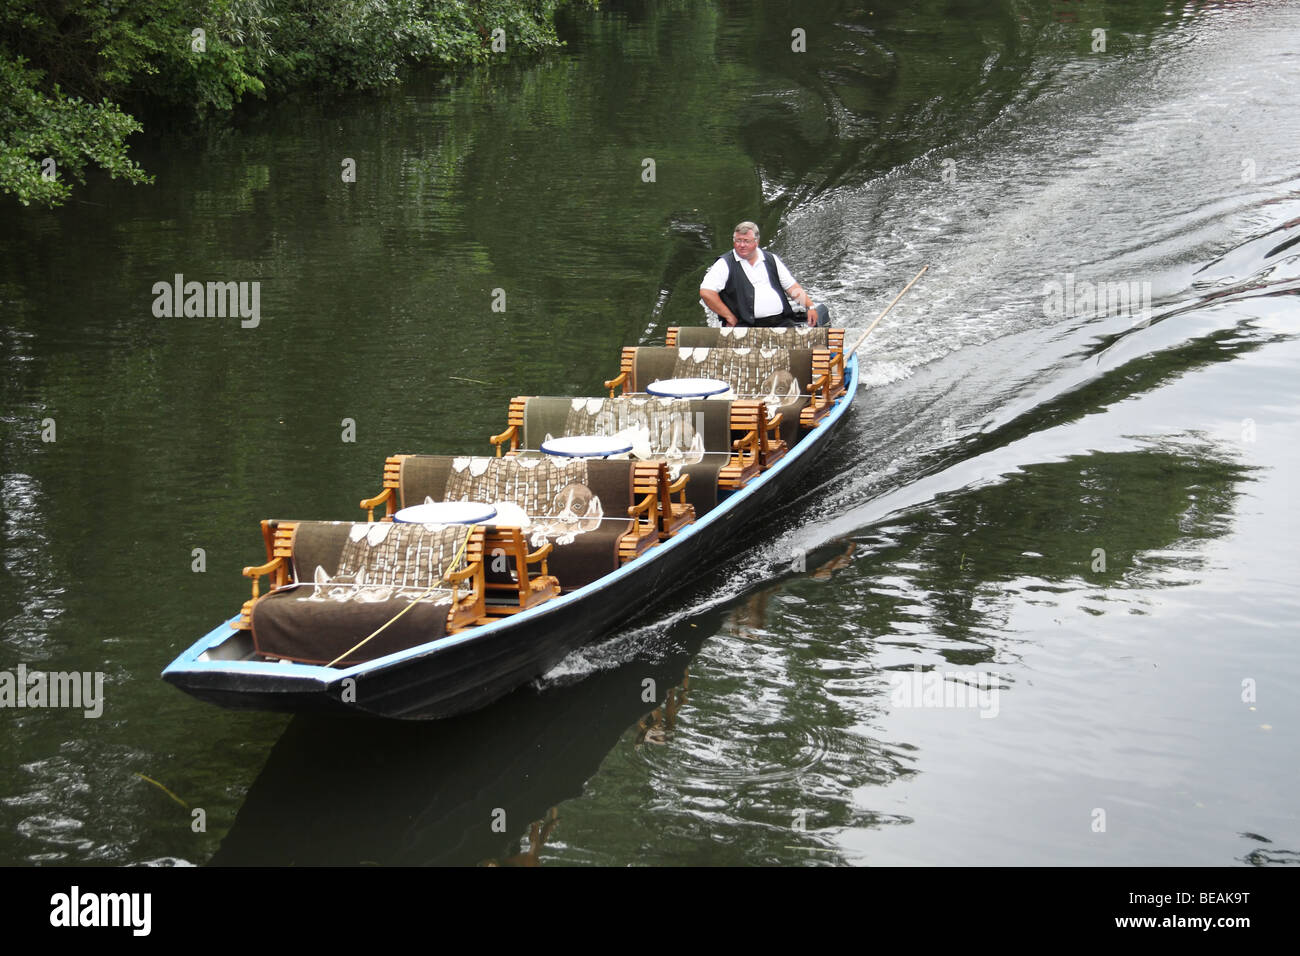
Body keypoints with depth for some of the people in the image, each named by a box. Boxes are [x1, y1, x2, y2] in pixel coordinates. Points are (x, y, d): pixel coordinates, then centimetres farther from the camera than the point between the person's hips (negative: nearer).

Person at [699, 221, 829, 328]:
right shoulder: (726, 264, 7)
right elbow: (706, 292, -3)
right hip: (748, 324, -4)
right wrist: (730, 318, -6)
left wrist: (810, 307, 6)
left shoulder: (771, 260, 21)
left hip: (781, 320, 4)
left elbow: (793, 288, 22)